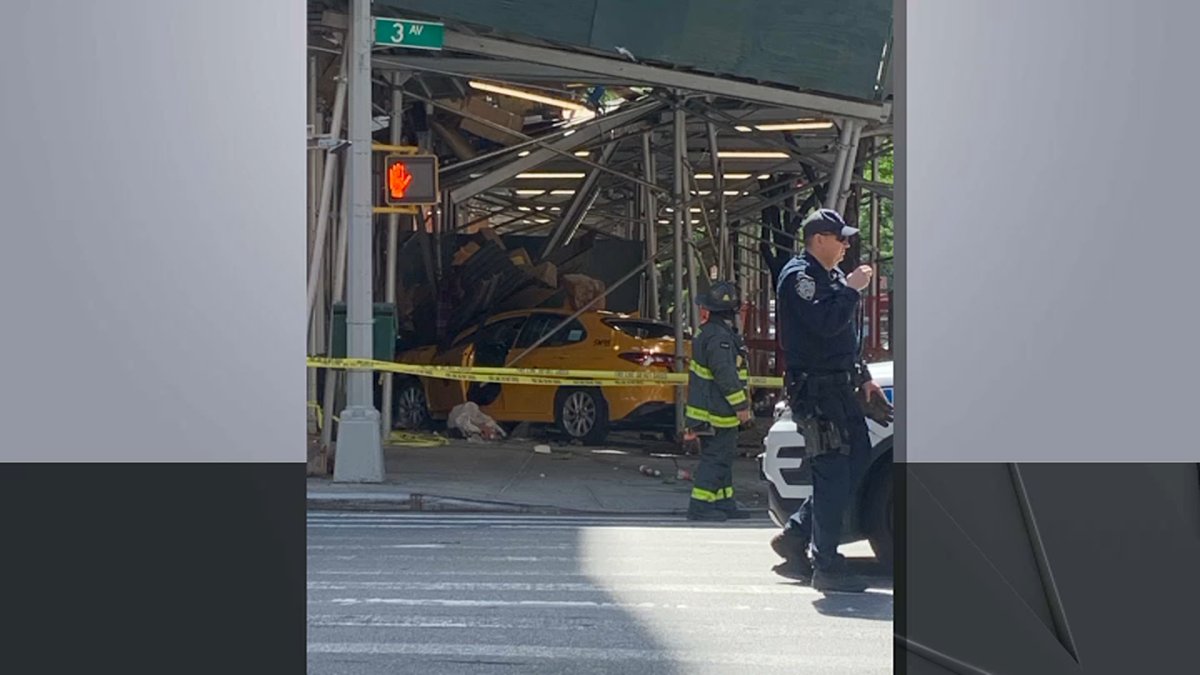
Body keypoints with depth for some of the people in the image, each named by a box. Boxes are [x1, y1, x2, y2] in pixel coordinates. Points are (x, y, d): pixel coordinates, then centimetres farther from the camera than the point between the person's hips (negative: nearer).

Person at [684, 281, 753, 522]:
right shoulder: (719, 337, -20)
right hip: (717, 411, -11)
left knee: (721, 456, 15)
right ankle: (699, 506, -3)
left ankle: (724, 504, 21)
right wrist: (740, 405, -18)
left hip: (712, 408, 11)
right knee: (716, 457, -6)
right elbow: (725, 374, -24)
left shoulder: (709, 332, 15)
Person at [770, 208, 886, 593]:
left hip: (840, 387, 10)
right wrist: (852, 289, -16)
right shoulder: (799, 276, -11)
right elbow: (825, 322, -27)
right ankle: (827, 568, 0)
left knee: (858, 458, 10)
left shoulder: (831, 276, 20)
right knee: (834, 476, -8)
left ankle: (795, 536, 18)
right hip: (815, 391, -10)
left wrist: (863, 378, 23)